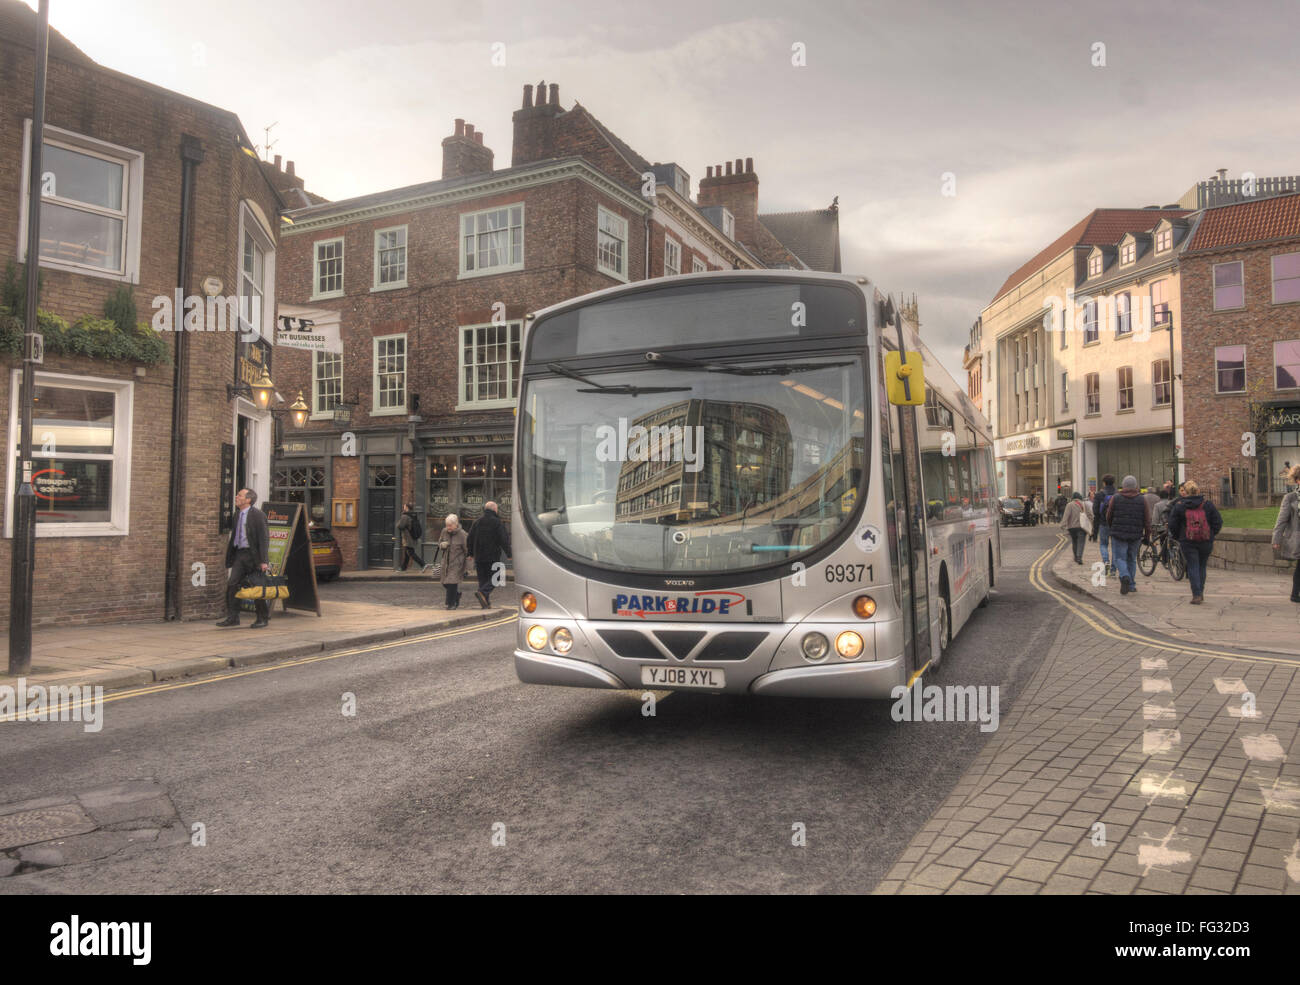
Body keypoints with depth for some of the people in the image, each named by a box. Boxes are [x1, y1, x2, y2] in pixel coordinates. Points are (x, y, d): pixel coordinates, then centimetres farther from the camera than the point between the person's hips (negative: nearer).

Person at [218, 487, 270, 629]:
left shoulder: (258, 515, -10)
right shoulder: (237, 515, 13)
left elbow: (264, 538, -13)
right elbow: (234, 536, 19)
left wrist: (263, 561, -18)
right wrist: (230, 556, 14)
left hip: (253, 555, -7)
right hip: (239, 554, 7)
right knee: (232, 585, -2)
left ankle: (262, 619, 13)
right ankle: (232, 618, 4)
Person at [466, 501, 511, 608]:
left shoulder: (477, 522, 9)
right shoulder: (497, 523, -6)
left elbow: (470, 539, 12)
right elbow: (504, 540, -9)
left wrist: (471, 553, 22)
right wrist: (509, 553, -2)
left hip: (479, 556, 5)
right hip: (493, 556, -5)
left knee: (483, 579, 9)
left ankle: (486, 603, 5)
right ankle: (483, 592, -23)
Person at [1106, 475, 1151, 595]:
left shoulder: (1115, 499, -3)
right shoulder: (1142, 499, 1)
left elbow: (1109, 517, 5)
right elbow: (1147, 519, 2)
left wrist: (1111, 528, 23)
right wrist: (1147, 535, 10)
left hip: (1118, 533, -2)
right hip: (1135, 535, 2)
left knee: (1119, 558, 1)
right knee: (1132, 559, 14)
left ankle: (1125, 576, -26)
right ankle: (1131, 584, 17)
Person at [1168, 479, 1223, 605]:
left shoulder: (1179, 506, -4)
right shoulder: (1208, 504, 1)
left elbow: (1172, 525, -1)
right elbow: (1218, 522, 3)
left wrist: (1177, 537, 14)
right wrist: (1212, 535, 17)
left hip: (1188, 542, -2)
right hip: (1206, 542, 2)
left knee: (1192, 567, 1)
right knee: (1202, 566, 16)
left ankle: (1197, 595, -6)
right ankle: (1200, 593, 22)